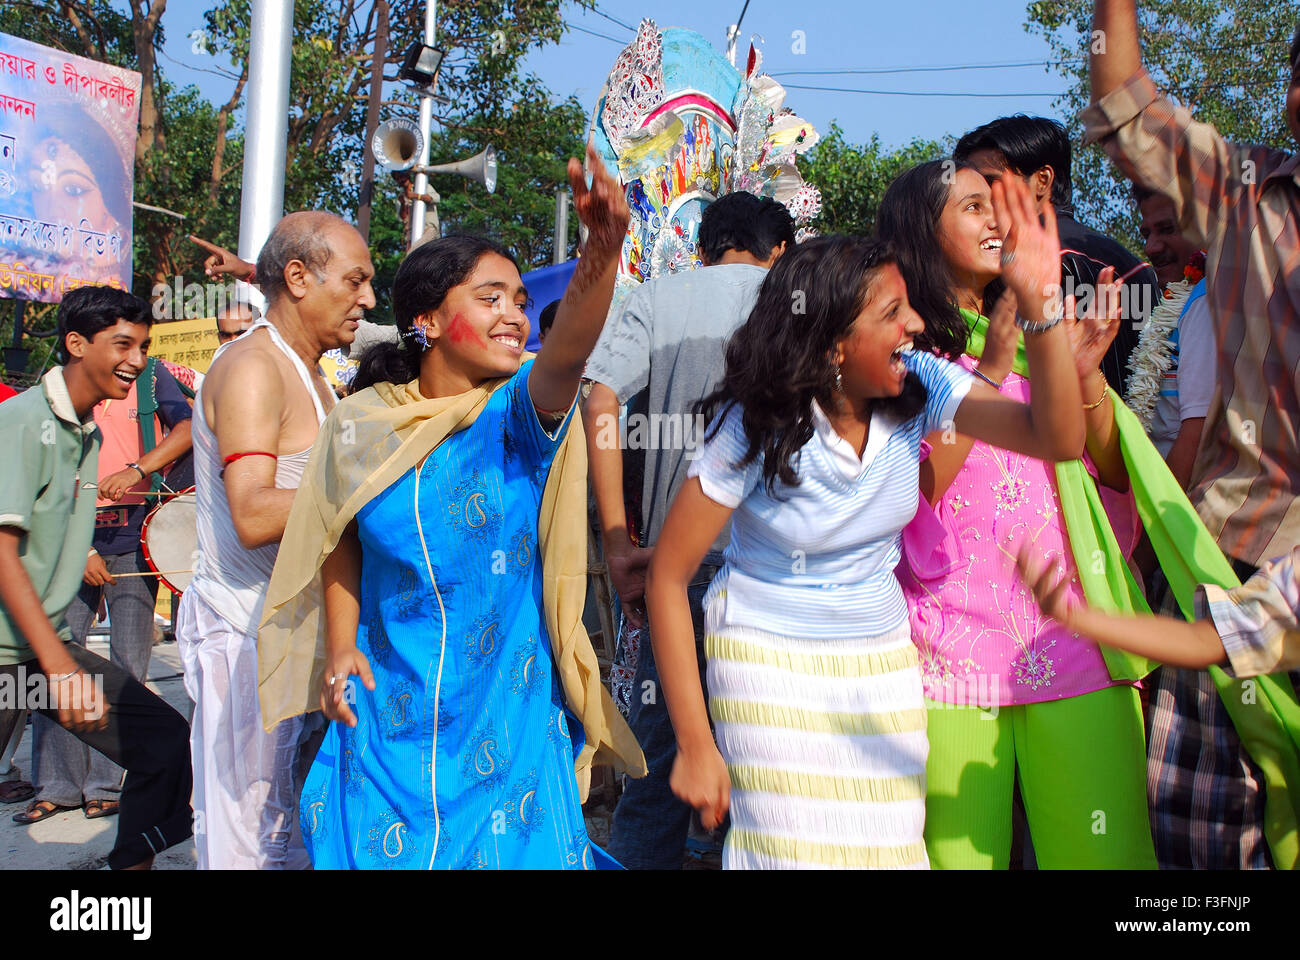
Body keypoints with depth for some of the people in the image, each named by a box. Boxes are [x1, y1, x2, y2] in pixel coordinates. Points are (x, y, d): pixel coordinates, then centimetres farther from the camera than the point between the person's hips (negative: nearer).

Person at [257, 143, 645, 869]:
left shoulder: (520, 411, -10)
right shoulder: (362, 423, -3)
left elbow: (567, 354, -32)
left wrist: (604, 252, -50)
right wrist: (339, 643, 1)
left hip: (510, 716, -2)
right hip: (390, 712, 2)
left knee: (508, 847, 8)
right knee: (383, 847, 14)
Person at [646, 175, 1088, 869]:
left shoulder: (917, 383, -10)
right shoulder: (755, 428, -19)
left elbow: (1058, 438, -19)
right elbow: (668, 578, -15)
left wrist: (1040, 302, -35)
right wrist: (695, 746, -15)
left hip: (882, 659, 4)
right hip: (771, 663, -4)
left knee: (890, 846, 6)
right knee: (799, 848, -5)